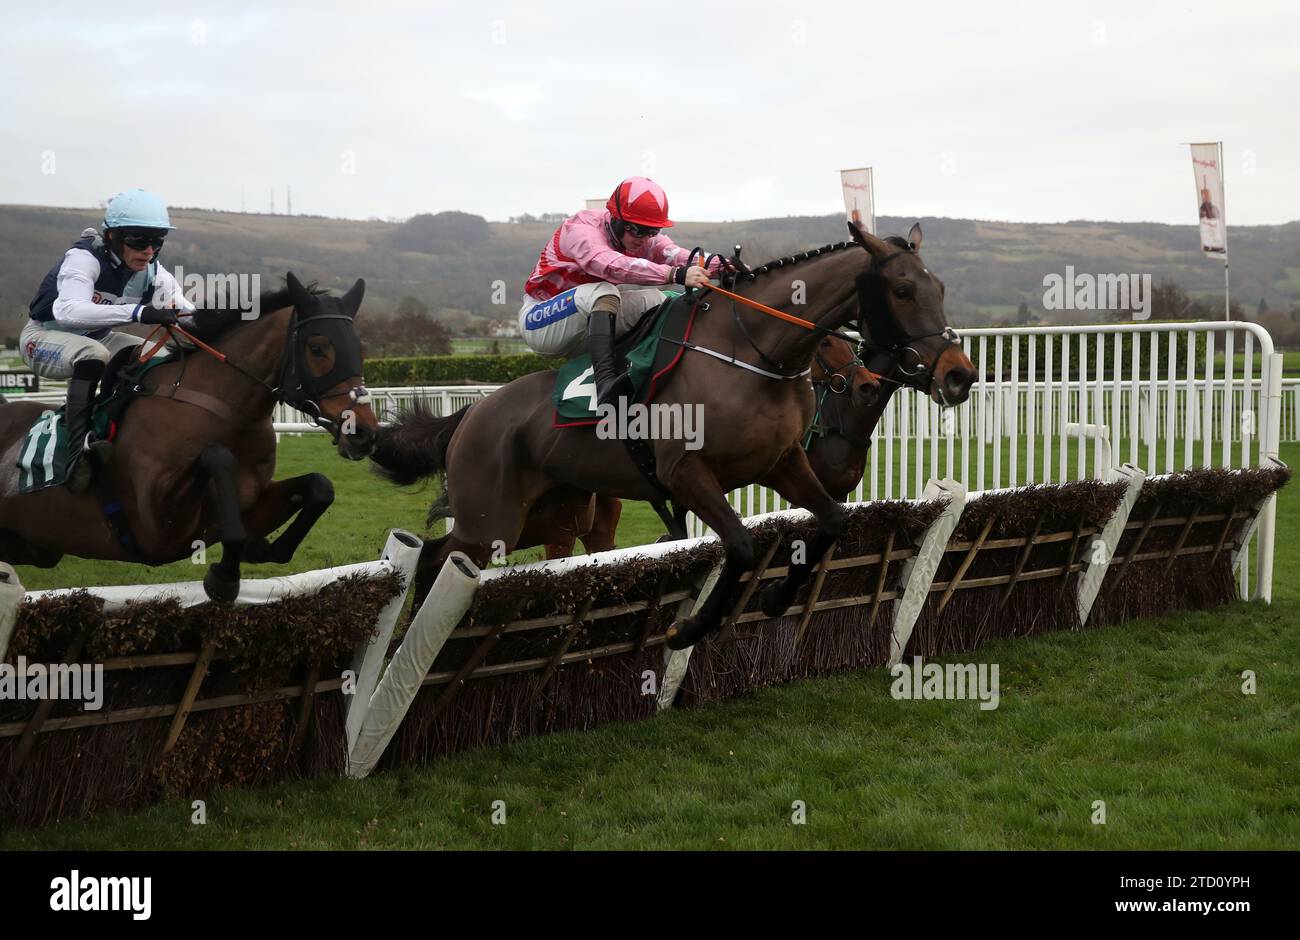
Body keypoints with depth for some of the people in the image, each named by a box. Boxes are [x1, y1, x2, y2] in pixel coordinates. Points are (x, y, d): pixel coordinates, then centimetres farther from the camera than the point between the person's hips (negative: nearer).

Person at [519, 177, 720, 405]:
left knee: (653, 299, -14)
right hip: (539, 322, -7)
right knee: (602, 290, -34)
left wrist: (720, 265, -44)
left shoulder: (645, 237, -3)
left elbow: (675, 254, -23)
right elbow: (613, 265, -44)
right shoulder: (581, 228, -25)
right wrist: (676, 274, -56)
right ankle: (606, 381, -49)